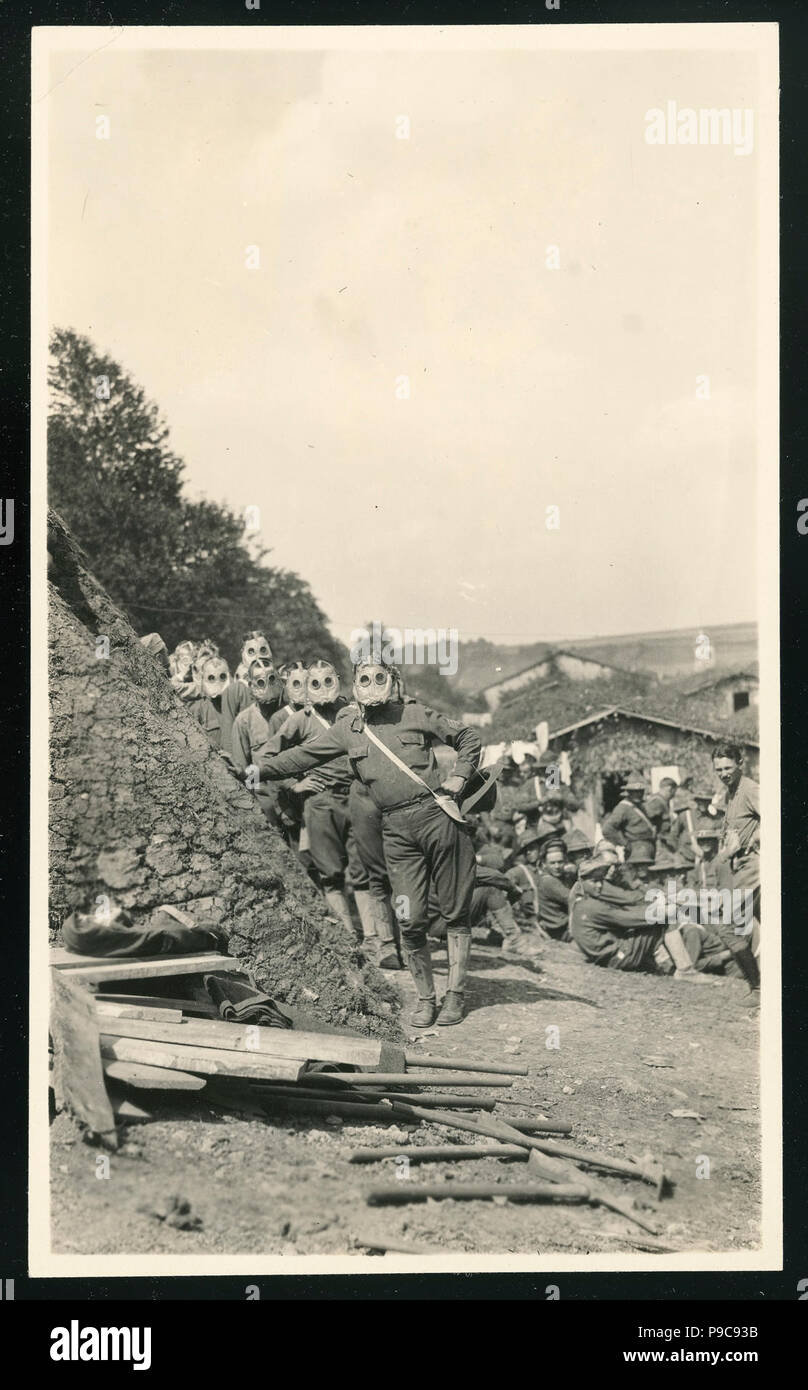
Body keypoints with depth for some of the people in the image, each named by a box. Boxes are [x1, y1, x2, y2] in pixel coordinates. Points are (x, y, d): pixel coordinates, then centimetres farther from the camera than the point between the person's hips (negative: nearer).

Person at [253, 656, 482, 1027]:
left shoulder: (415, 714, 5)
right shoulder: (347, 730, 11)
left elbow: (469, 738, 12)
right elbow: (300, 757, 11)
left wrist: (458, 779, 1)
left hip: (438, 814, -2)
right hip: (396, 829, 2)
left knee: (455, 911, 3)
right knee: (411, 920, -2)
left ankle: (455, 994, 14)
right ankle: (425, 998, 13)